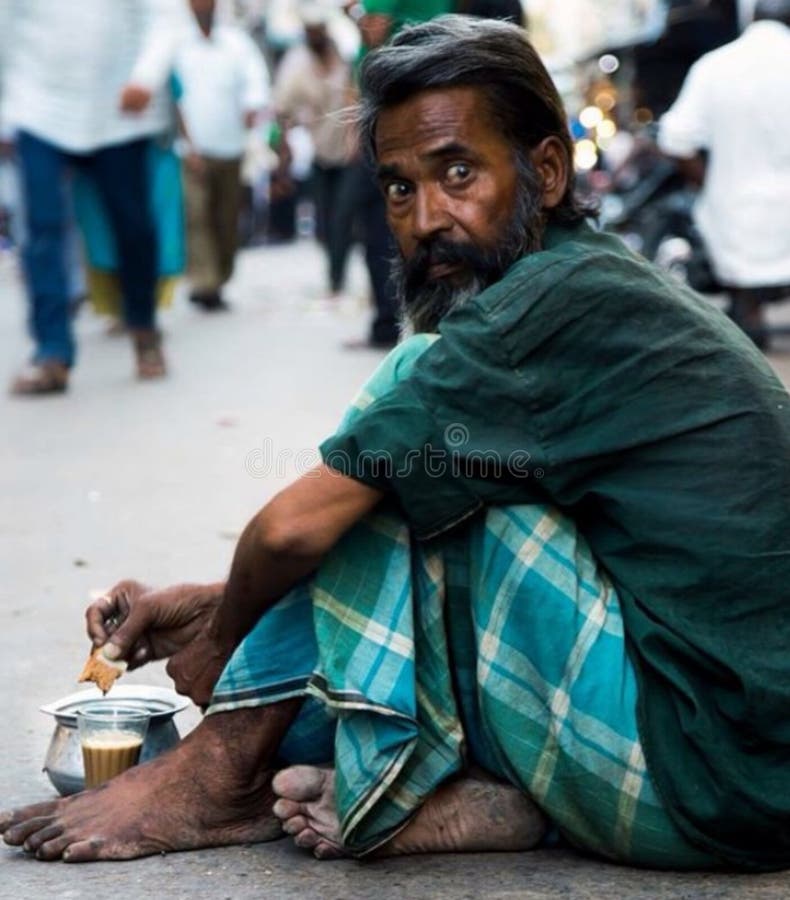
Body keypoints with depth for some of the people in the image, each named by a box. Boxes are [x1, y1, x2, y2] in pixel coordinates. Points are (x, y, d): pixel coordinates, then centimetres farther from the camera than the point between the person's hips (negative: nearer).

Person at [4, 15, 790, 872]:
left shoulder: (560, 299, -15)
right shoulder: (612, 288, 15)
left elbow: (298, 526, -14)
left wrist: (219, 640, 7)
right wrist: (206, 604, 14)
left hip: (697, 784, -9)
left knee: (399, 464, -7)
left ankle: (223, 773, 0)